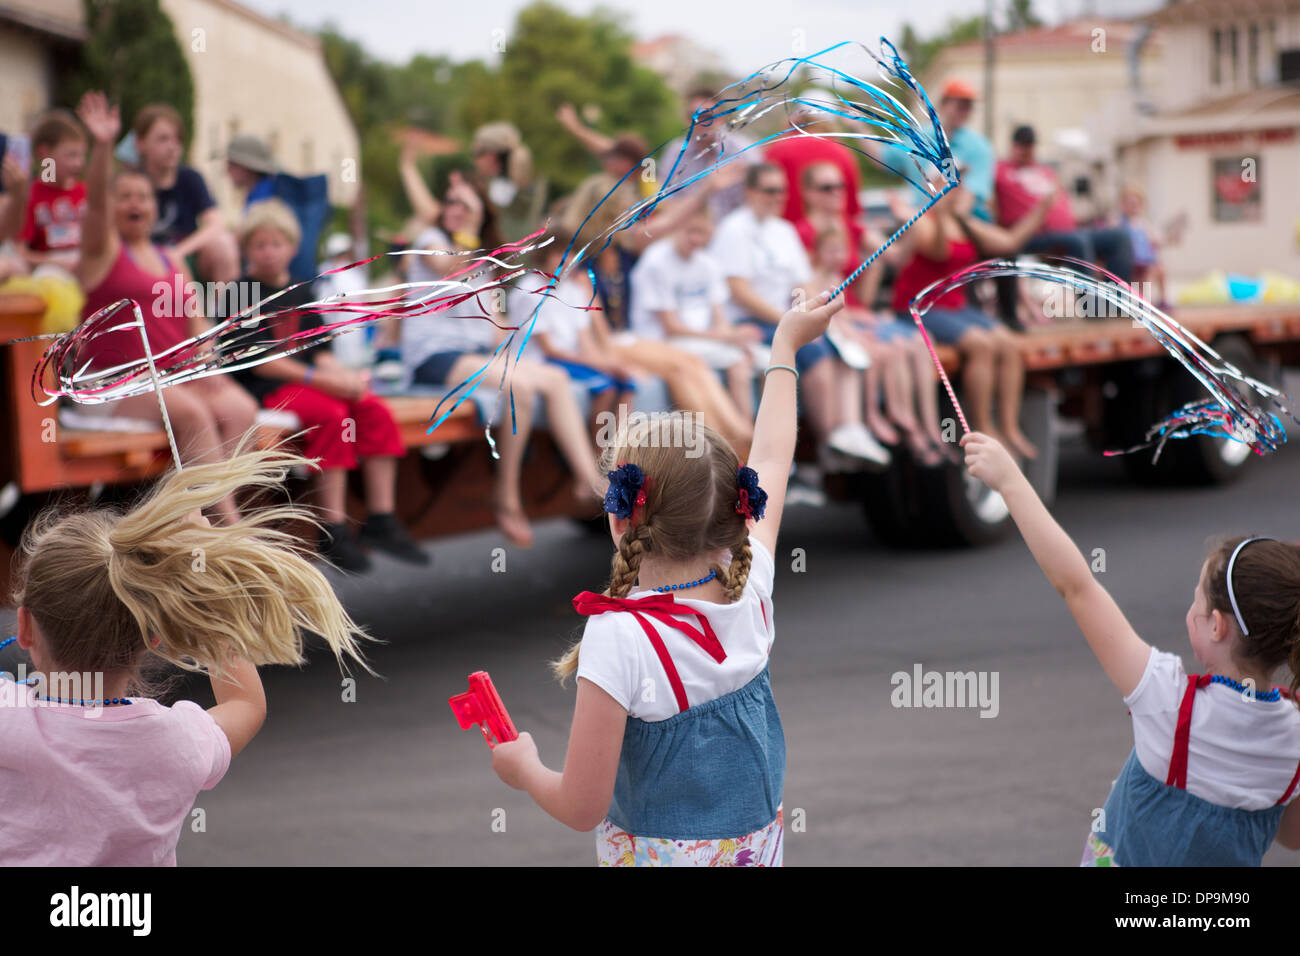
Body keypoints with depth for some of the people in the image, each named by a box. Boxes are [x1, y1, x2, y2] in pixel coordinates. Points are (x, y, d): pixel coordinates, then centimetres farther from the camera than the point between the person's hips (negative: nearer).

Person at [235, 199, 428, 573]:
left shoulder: (301, 293, 20)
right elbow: (262, 360, -11)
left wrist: (348, 376, -5)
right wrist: (319, 379, -17)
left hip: (310, 379, 7)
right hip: (266, 388, -7)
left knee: (375, 410, -15)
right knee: (331, 415, -31)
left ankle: (381, 520, -13)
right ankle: (333, 532, -30)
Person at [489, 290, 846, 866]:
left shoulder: (618, 638, -26)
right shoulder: (751, 585, -11)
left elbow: (583, 808, -21)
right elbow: (771, 458, 7)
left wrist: (523, 767, 0)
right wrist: (784, 348, 22)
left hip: (659, 853, -6)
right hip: (760, 840, 6)